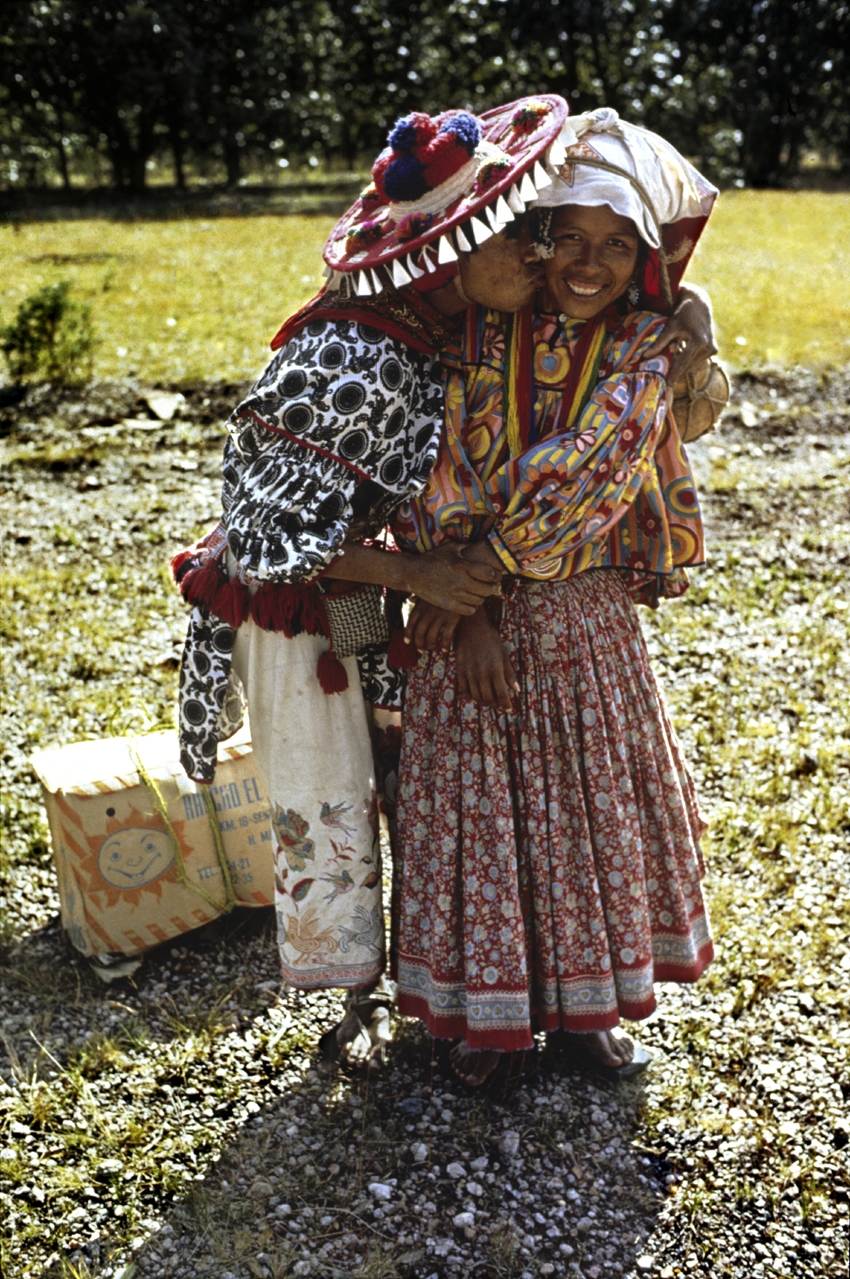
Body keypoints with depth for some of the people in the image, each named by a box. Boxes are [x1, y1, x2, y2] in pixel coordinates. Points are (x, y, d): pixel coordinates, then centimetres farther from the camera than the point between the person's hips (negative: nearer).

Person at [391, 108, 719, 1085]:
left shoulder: (642, 359, -4)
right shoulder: (480, 335, -6)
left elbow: (578, 475, -17)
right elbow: (447, 485, -10)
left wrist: (463, 574, -21)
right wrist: (468, 618, -17)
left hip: (589, 613, 2)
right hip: (473, 613, -1)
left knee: (593, 799, 11)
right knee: (478, 806, 6)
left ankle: (587, 1000, 32)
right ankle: (486, 1004, 27)